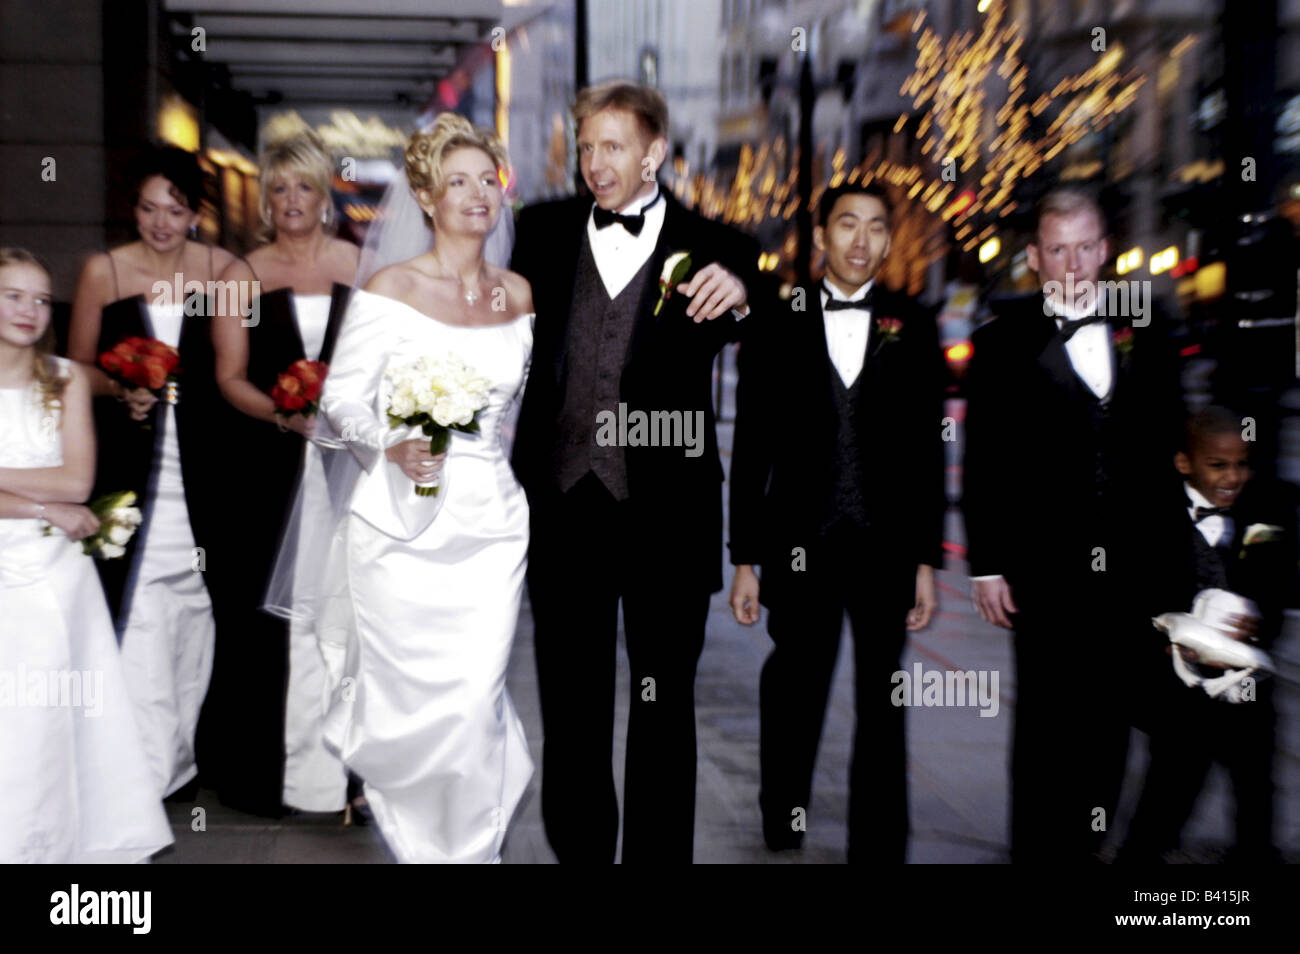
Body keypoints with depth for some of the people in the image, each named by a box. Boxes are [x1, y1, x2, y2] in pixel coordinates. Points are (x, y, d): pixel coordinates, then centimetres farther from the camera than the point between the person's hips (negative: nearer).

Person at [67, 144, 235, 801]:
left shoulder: (222, 269, 3)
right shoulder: (103, 271, 0)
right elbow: (78, 366, 5)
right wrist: (123, 391, -13)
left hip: (200, 468, 1)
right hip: (130, 466, -1)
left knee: (192, 603, 8)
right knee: (135, 610, -5)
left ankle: (182, 752, 24)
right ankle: (143, 766, 6)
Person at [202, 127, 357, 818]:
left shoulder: (359, 266, 10)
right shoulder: (243, 275, 9)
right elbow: (229, 377, 2)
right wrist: (282, 413, -16)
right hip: (273, 467, 0)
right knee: (272, 603, 0)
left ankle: (350, 759, 8)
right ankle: (269, 765, 14)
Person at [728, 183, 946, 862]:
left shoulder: (912, 329, 6)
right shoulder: (775, 329, 4)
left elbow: (928, 448, 4)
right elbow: (751, 453, 3)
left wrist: (927, 561, 1)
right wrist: (744, 560, 0)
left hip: (887, 550, 1)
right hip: (799, 548, 0)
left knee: (883, 706, 9)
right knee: (793, 701, 9)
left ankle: (878, 848, 21)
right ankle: (782, 835, 28)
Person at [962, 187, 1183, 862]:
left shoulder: (1142, 330, 9)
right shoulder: (1003, 342, -1)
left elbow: (1167, 437, 13)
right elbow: (982, 465, -3)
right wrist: (986, 565, -7)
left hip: (1130, 567, 4)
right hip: (1045, 570, -4)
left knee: (1110, 719, 12)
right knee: (1047, 721, 1)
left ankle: (1085, 844, 28)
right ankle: (1038, 849, 17)